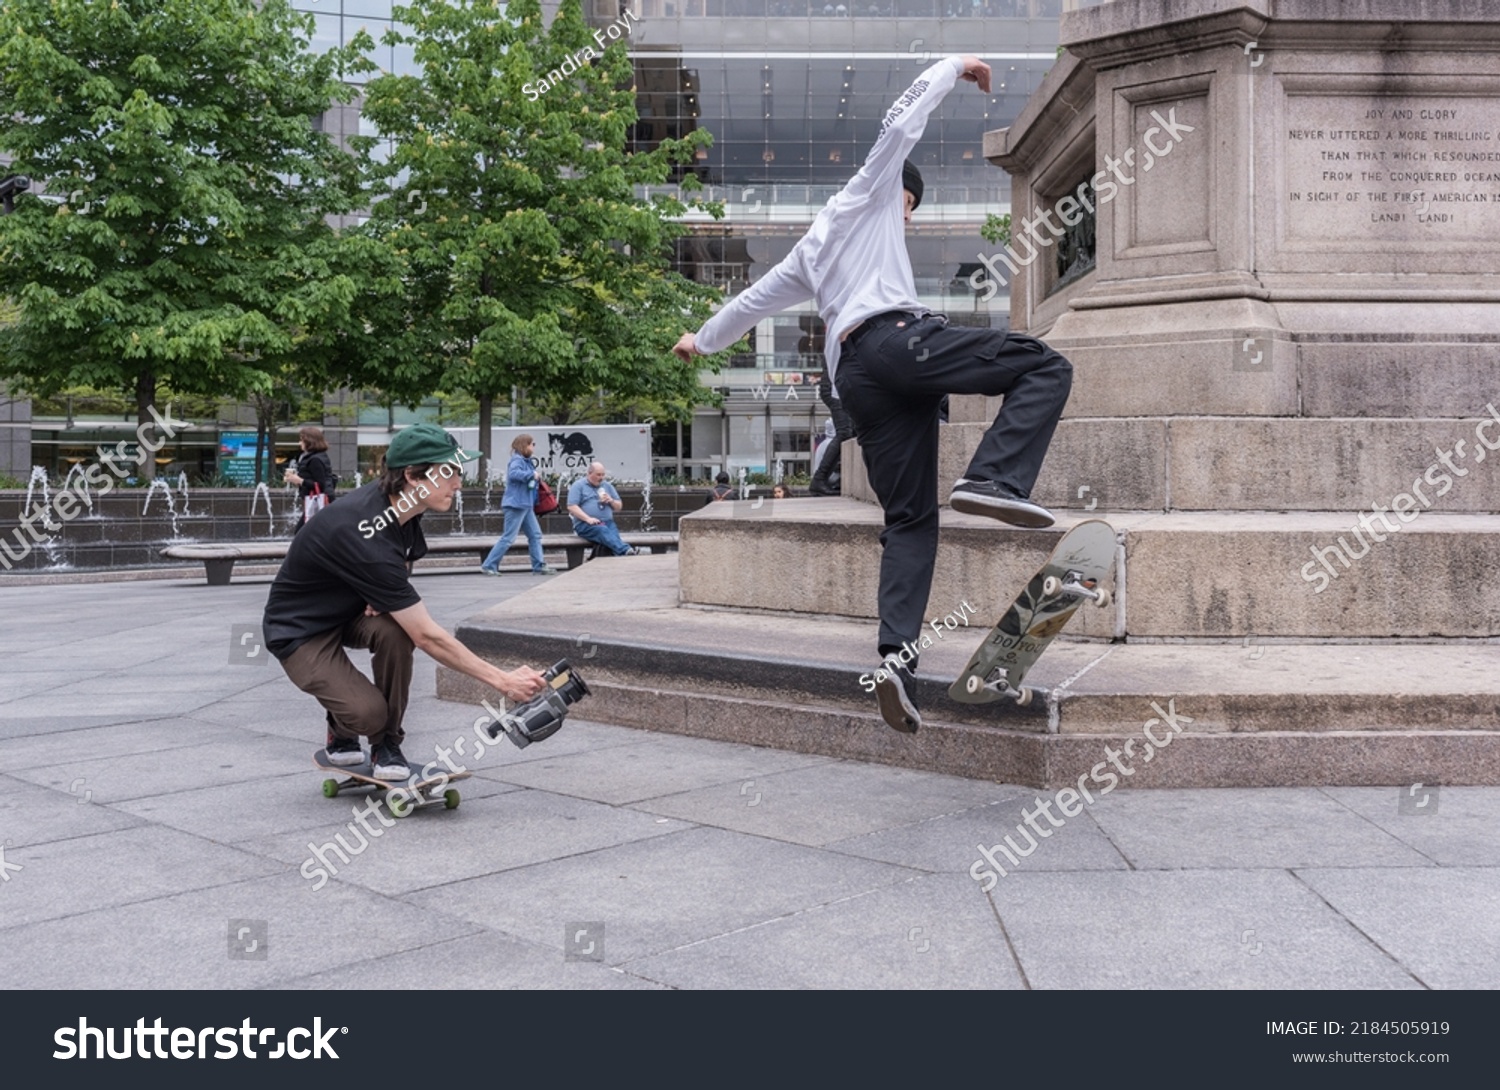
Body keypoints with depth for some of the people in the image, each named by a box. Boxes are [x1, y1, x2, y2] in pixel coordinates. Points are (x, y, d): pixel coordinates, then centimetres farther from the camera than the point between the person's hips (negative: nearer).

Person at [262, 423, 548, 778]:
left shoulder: (400, 504, -11)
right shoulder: (366, 536, -36)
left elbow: (399, 561, 13)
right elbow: (427, 637, -35)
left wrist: (386, 593, -12)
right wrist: (503, 681, -33)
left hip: (349, 610, 7)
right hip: (300, 631, -7)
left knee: (394, 627, -26)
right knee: (368, 713, -27)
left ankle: (387, 744, -6)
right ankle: (341, 733, 10)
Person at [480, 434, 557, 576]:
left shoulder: (526, 461, 16)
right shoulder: (517, 460, -13)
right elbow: (513, 473, -32)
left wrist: (537, 476, 2)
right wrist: (532, 474, -25)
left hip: (526, 505, 10)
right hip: (515, 505, -10)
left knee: (535, 535, 9)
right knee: (508, 537, -7)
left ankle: (539, 566, 12)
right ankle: (489, 565, -1)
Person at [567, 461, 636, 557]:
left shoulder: (607, 486, 23)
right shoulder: (578, 485, 7)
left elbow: (619, 506, 26)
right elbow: (571, 507, -4)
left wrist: (611, 501, 3)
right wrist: (588, 518, -16)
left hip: (607, 523, 5)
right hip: (585, 525, -5)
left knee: (614, 534, -31)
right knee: (603, 530, -37)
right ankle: (625, 550, -59)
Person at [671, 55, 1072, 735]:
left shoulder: (808, 252, 37)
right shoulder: (866, 194, 21)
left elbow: (753, 299, 46)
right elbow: (902, 123, 11)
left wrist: (703, 340, 60)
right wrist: (952, 68, 24)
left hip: (853, 375, 6)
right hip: (897, 337, -6)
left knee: (908, 518, 2)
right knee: (1045, 368, -6)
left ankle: (897, 653, -14)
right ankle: (993, 479, -30)